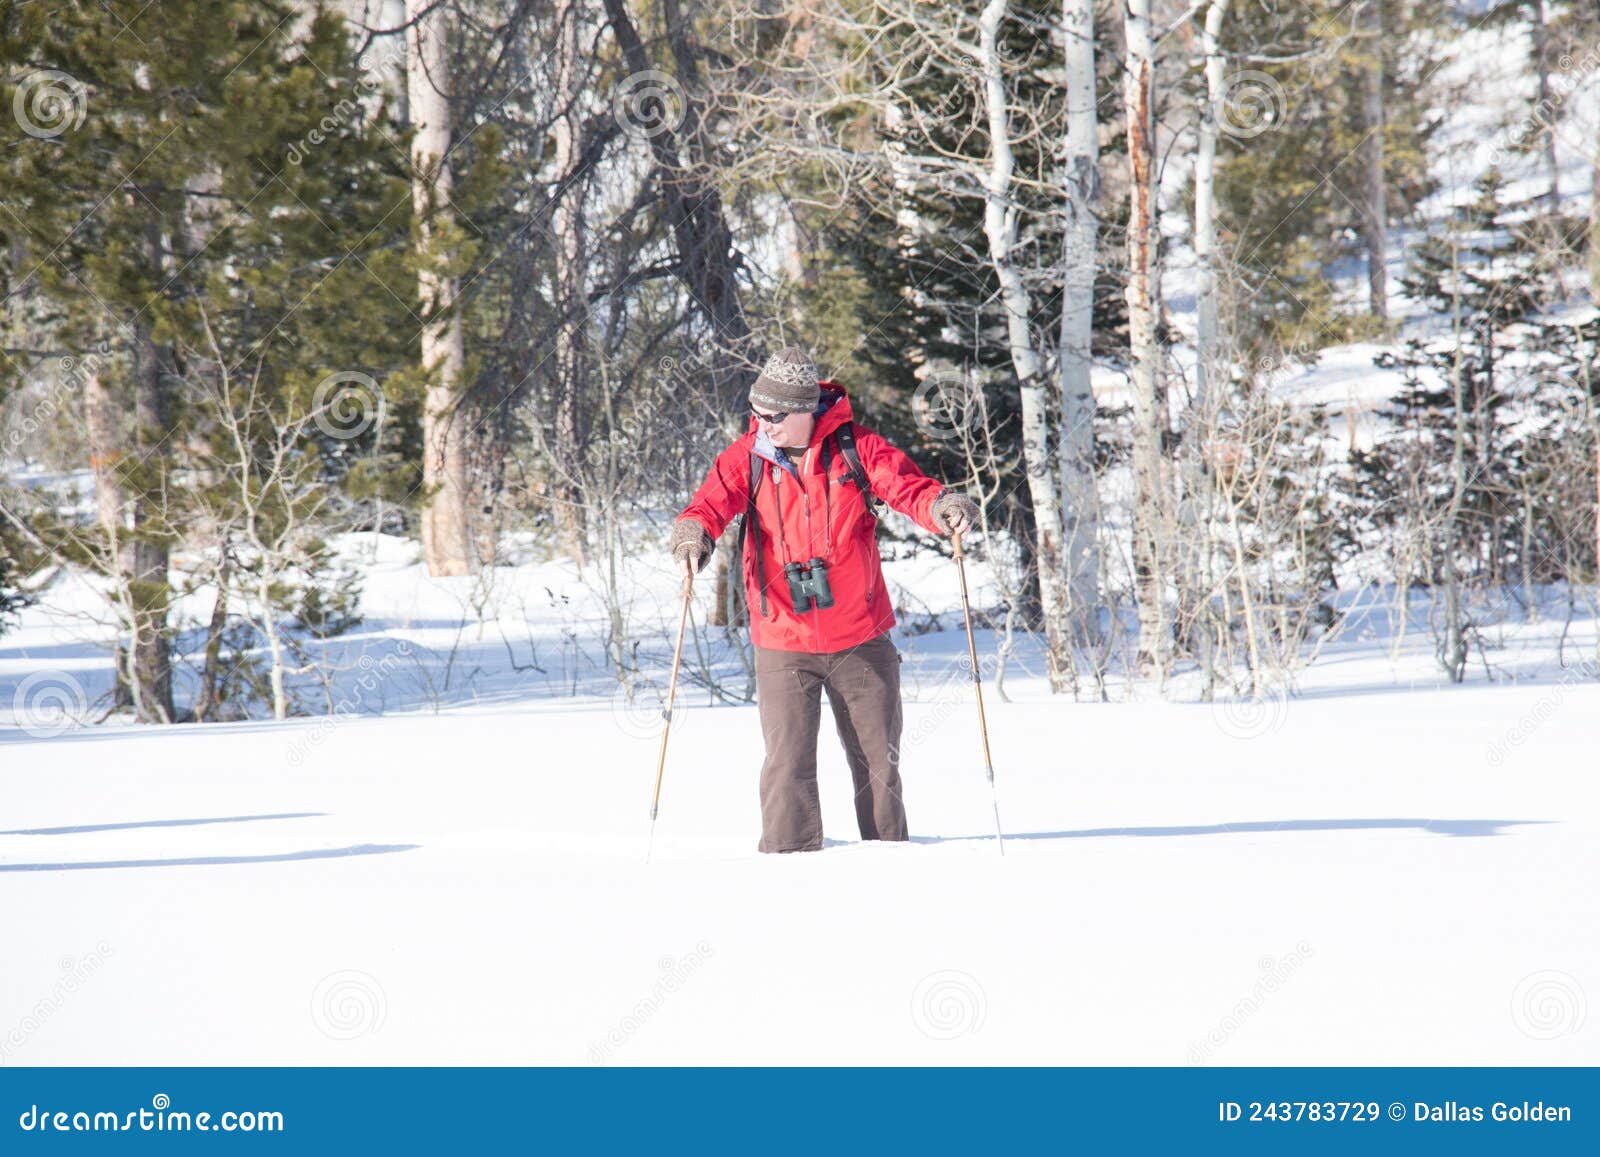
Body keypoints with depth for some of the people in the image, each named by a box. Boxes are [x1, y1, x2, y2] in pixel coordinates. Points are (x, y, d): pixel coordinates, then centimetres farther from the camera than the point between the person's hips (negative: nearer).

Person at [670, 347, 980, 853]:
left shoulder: (853, 447, -6)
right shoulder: (748, 456, -3)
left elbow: (904, 483, -13)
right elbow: (715, 499, -15)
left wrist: (941, 507, -33)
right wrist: (693, 532, -37)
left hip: (860, 639, 0)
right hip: (783, 644, 0)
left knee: (878, 755, 10)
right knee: (787, 759, -5)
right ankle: (789, 853, 6)